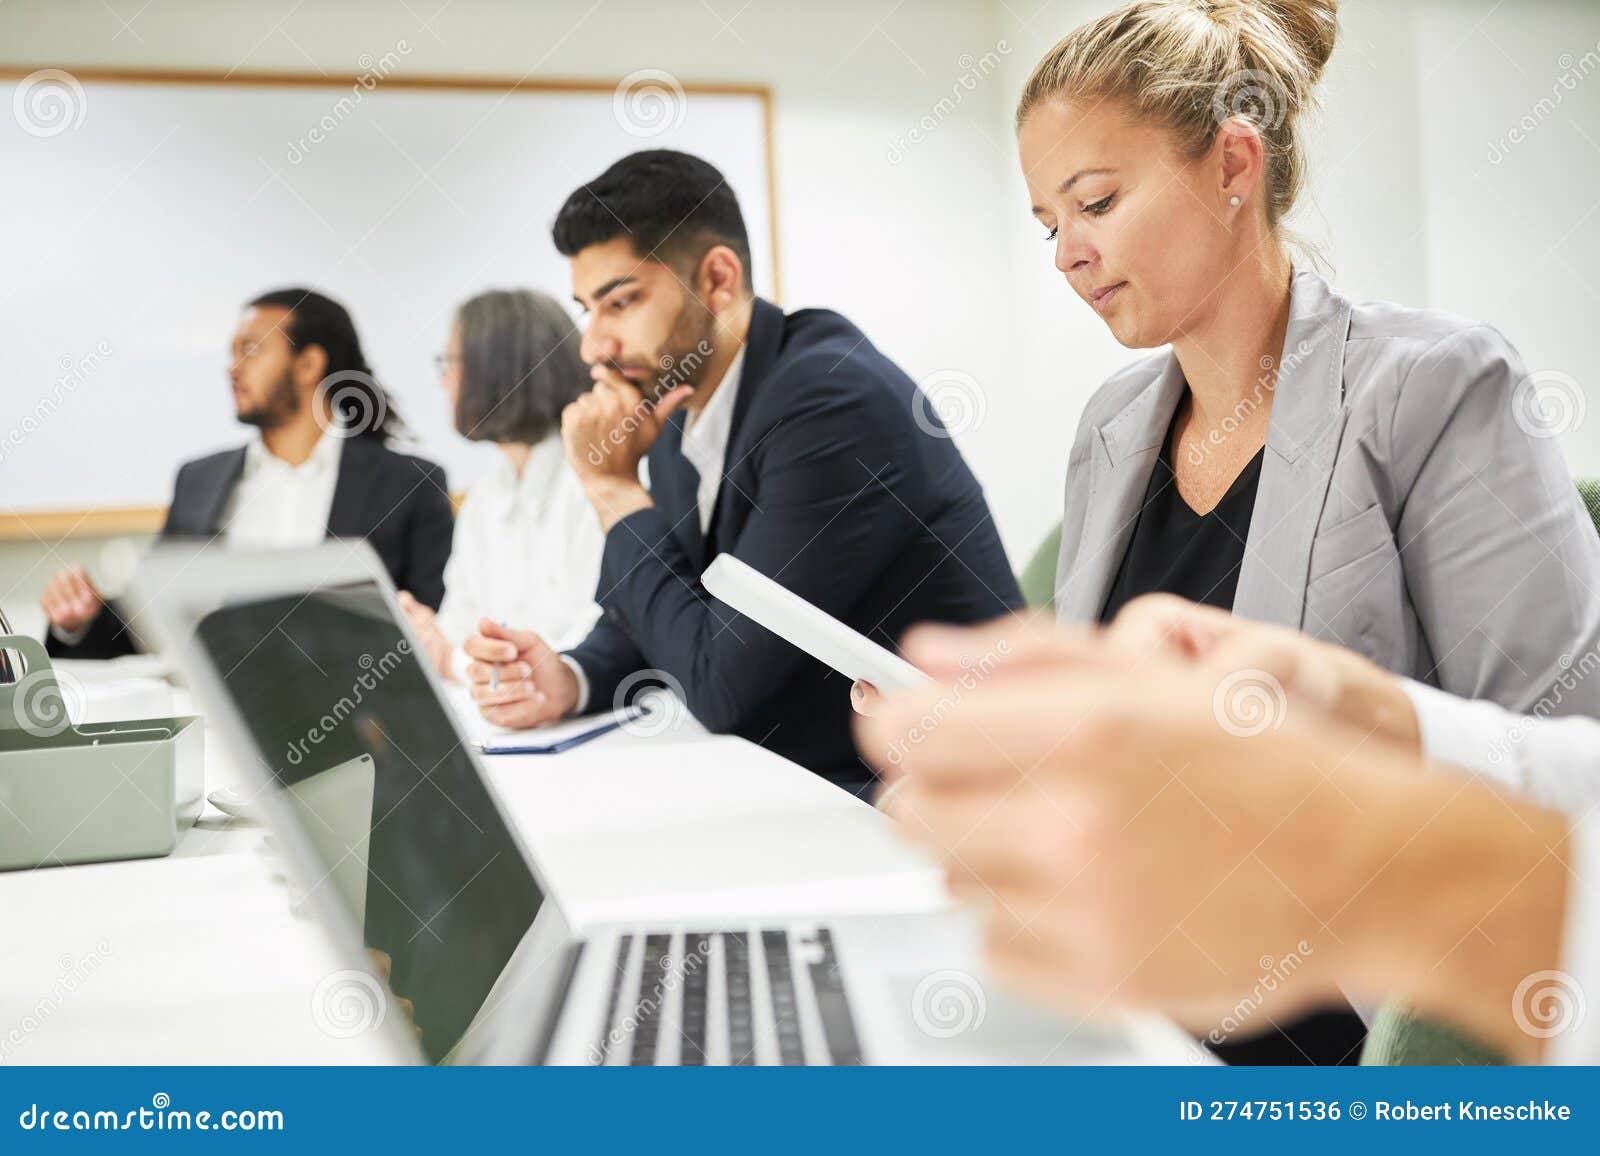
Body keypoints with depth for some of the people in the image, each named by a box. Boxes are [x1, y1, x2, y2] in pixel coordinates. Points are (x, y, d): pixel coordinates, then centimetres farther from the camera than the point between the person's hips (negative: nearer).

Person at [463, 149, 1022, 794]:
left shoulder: (833, 402, -21)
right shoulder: (680, 415, 5)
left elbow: (723, 688, -22)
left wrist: (613, 486, -13)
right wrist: (567, 679, -9)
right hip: (799, 781, 8)